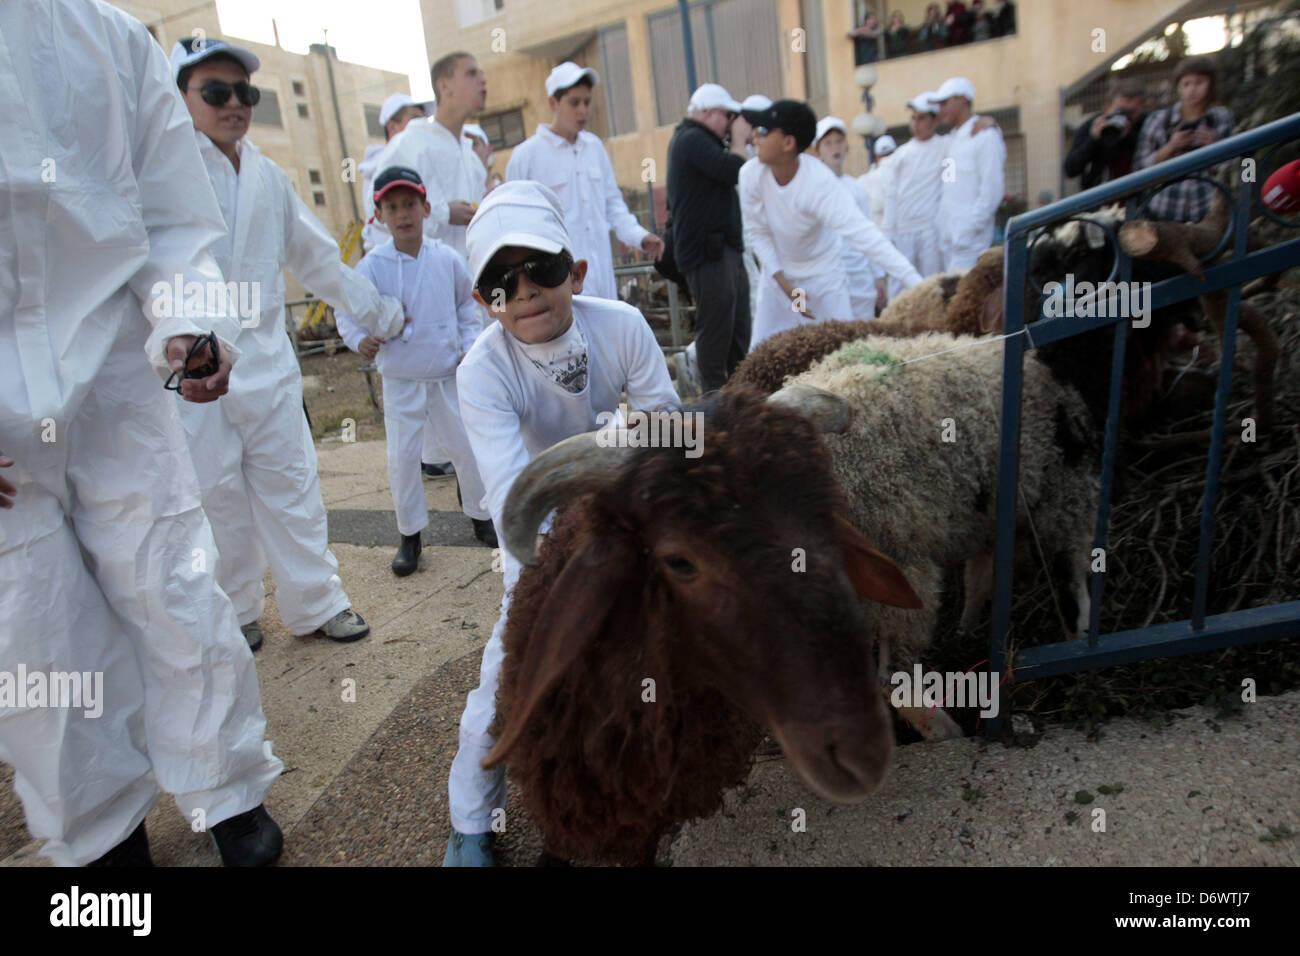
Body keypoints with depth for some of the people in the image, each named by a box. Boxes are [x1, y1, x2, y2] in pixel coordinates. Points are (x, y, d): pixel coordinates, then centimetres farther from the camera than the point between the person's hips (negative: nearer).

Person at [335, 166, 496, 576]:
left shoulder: (447, 259, -1)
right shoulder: (372, 266, -7)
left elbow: (467, 304, 12)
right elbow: (346, 309, -5)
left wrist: (470, 344, 3)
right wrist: (359, 338, -24)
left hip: (448, 376, 1)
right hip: (400, 381, -1)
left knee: (466, 447, 9)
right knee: (402, 458, 1)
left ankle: (481, 515, 30)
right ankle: (409, 534, 18)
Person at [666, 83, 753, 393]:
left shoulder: (692, 138, 23)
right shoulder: (692, 139, -11)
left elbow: (725, 175, 22)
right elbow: (733, 171, -20)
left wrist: (736, 142, 11)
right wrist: (739, 139, -3)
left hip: (725, 248, 11)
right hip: (707, 252, -11)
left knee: (739, 331, 12)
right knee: (716, 329, -8)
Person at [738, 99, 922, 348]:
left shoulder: (819, 181, -30)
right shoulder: (751, 174, -19)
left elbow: (862, 233, -39)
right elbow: (757, 232, -7)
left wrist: (917, 284, -47)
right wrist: (782, 282, -16)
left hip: (824, 274, -3)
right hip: (778, 273, 4)